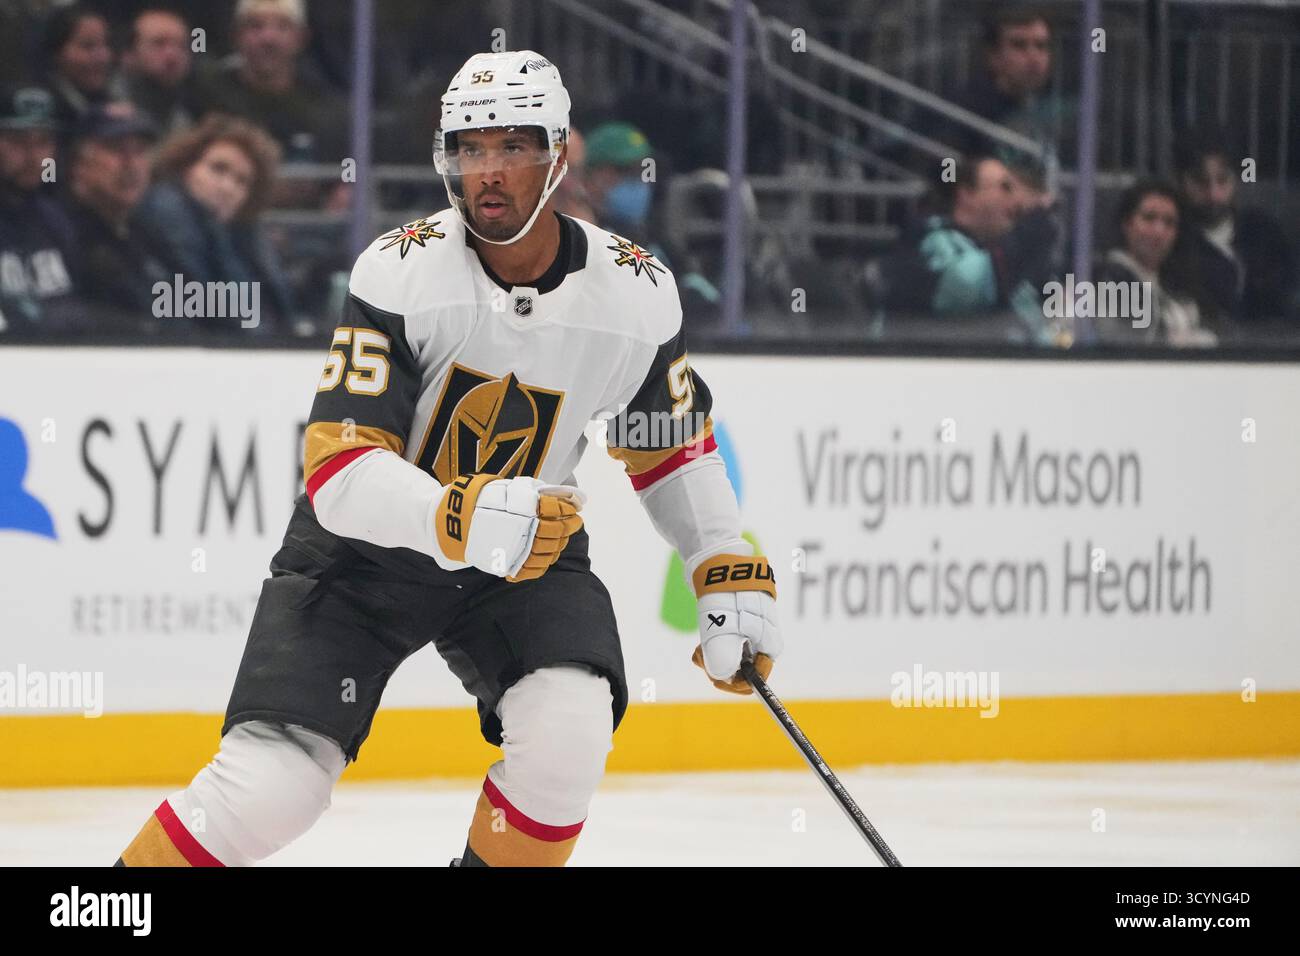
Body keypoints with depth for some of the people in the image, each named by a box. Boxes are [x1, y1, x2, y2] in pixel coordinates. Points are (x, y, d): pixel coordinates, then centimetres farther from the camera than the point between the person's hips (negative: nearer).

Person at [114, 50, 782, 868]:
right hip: (364, 546, -3)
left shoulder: (636, 293, -10)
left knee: (570, 729, -26)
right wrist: (464, 520, -43)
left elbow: (673, 445, 10)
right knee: (268, 787, -16)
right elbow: (338, 472, -27)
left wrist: (731, 575, 4)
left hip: (530, 553, 3)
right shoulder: (402, 272, -22)